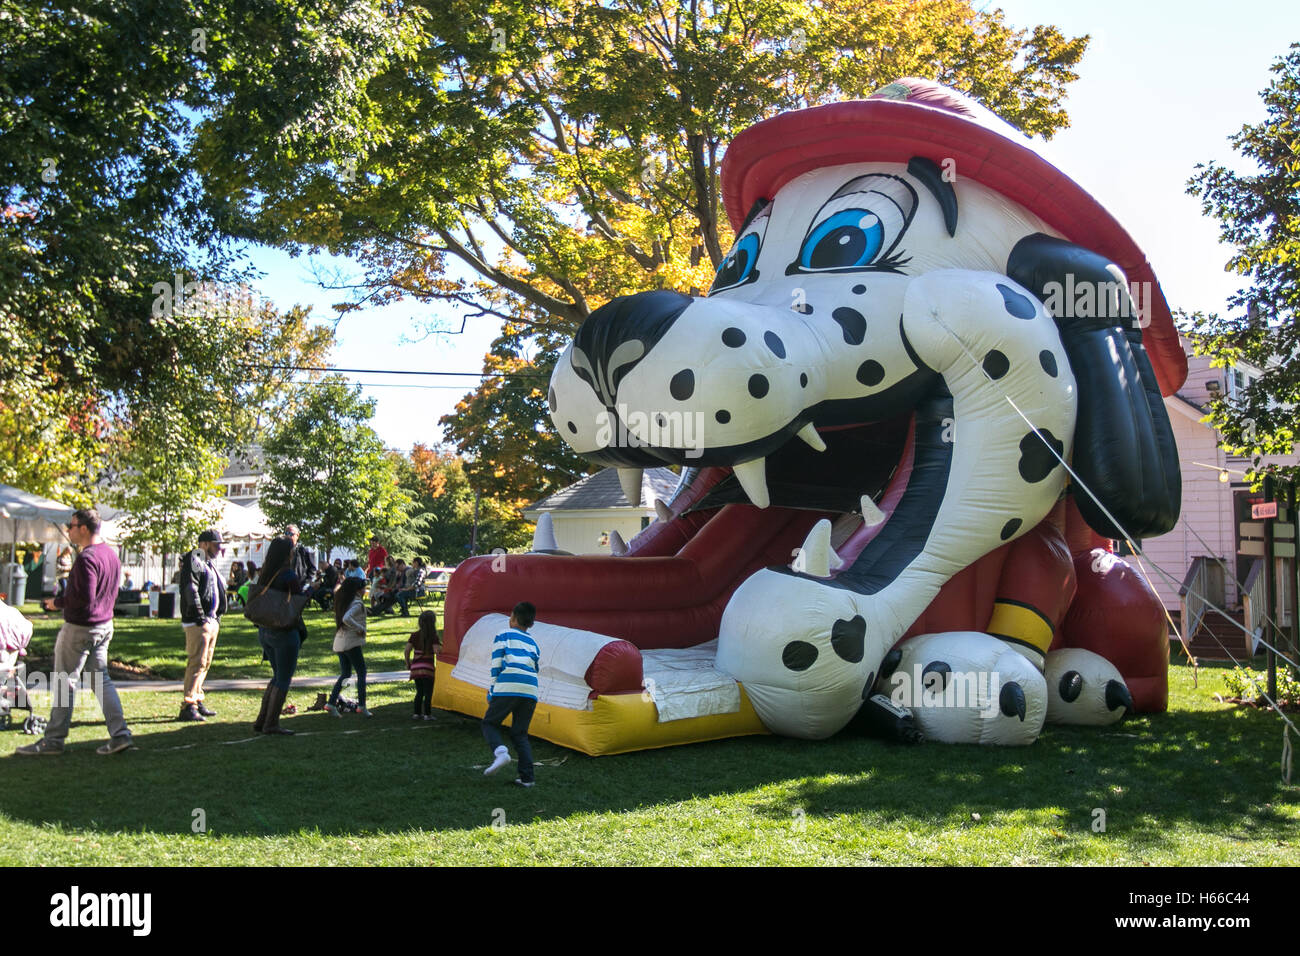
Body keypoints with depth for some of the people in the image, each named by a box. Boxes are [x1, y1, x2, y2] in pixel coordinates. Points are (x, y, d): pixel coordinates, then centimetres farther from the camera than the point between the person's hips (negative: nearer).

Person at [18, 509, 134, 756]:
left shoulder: (86, 558, -19)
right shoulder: (111, 554, 9)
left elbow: (84, 598, -25)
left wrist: (57, 602, -10)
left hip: (79, 628, -9)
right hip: (104, 625, 9)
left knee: (65, 682, 2)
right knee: (101, 679, 11)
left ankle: (53, 739, 11)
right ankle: (120, 734, 6)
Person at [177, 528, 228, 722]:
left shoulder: (209, 564, 22)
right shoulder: (193, 561, -9)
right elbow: (191, 590, -17)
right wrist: (200, 617, -21)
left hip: (212, 620, 10)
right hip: (198, 621, -10)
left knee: (205, 663, 13)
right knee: (197, 662, -13)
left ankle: (197, 701, 20)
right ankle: (188, 706, -13)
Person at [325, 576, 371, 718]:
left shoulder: (342, 601, 14)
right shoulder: (357, 603, -13)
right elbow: (346, 618, -28)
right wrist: (359, 629, -18)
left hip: (339, 641, 8)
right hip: (352, 642, -8)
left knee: (345, 674, 13)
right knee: (361, 673, -1)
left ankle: (331, 703, 4)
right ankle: (361, 706, -5)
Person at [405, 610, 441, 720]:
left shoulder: (415, 635, 4)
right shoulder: (433, 636, -7)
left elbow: (406, 650, 0)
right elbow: (436, 650, -18)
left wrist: (408, 663, 13)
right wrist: (441, 646, 3)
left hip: (415, 667, 4)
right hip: (427, 667, -4)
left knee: (419, 692, 18)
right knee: (428, 693, 5)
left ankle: (417, 713, 19)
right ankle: (427, 714, 3)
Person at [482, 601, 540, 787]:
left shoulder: (503, 636, 10)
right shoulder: (533, 644, 25)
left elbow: (496, 667, 2)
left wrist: (492, 693, 6)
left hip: (507, 688, -5)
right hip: (531, 693, 5)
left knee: (490, 723, 13)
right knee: (520, 734, 13)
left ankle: (500, 752, -15)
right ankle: (526, 777, 4)